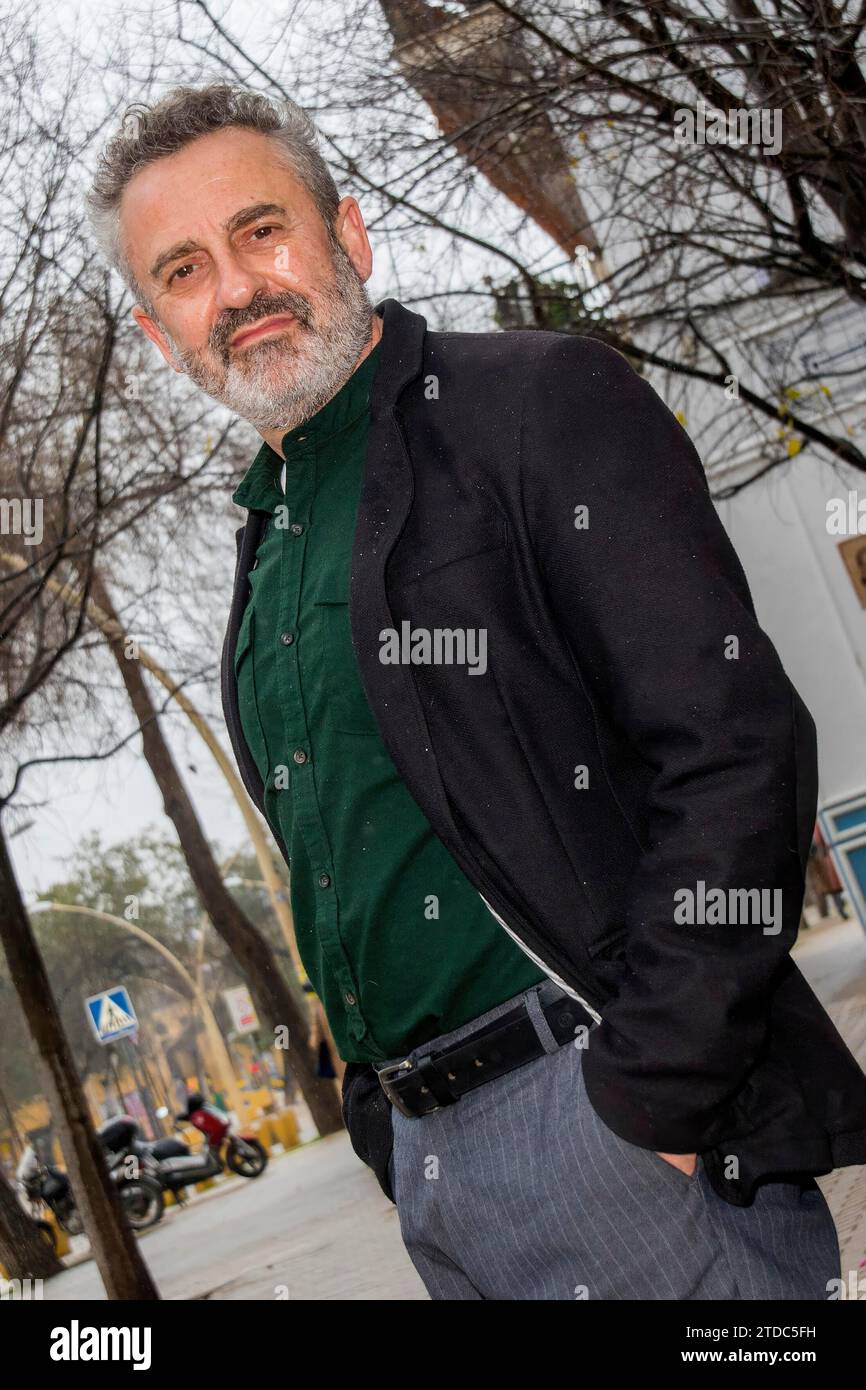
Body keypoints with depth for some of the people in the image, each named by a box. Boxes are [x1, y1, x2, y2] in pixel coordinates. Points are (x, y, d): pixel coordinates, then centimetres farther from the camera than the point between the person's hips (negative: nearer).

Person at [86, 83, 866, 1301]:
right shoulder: (267, 547, 16)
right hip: (426, 1153, 7)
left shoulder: (540, 403, -6)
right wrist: (387, 1124, 13)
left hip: (608, 1110, -7)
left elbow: (733, 742, -15)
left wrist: (648, 1098, -18)